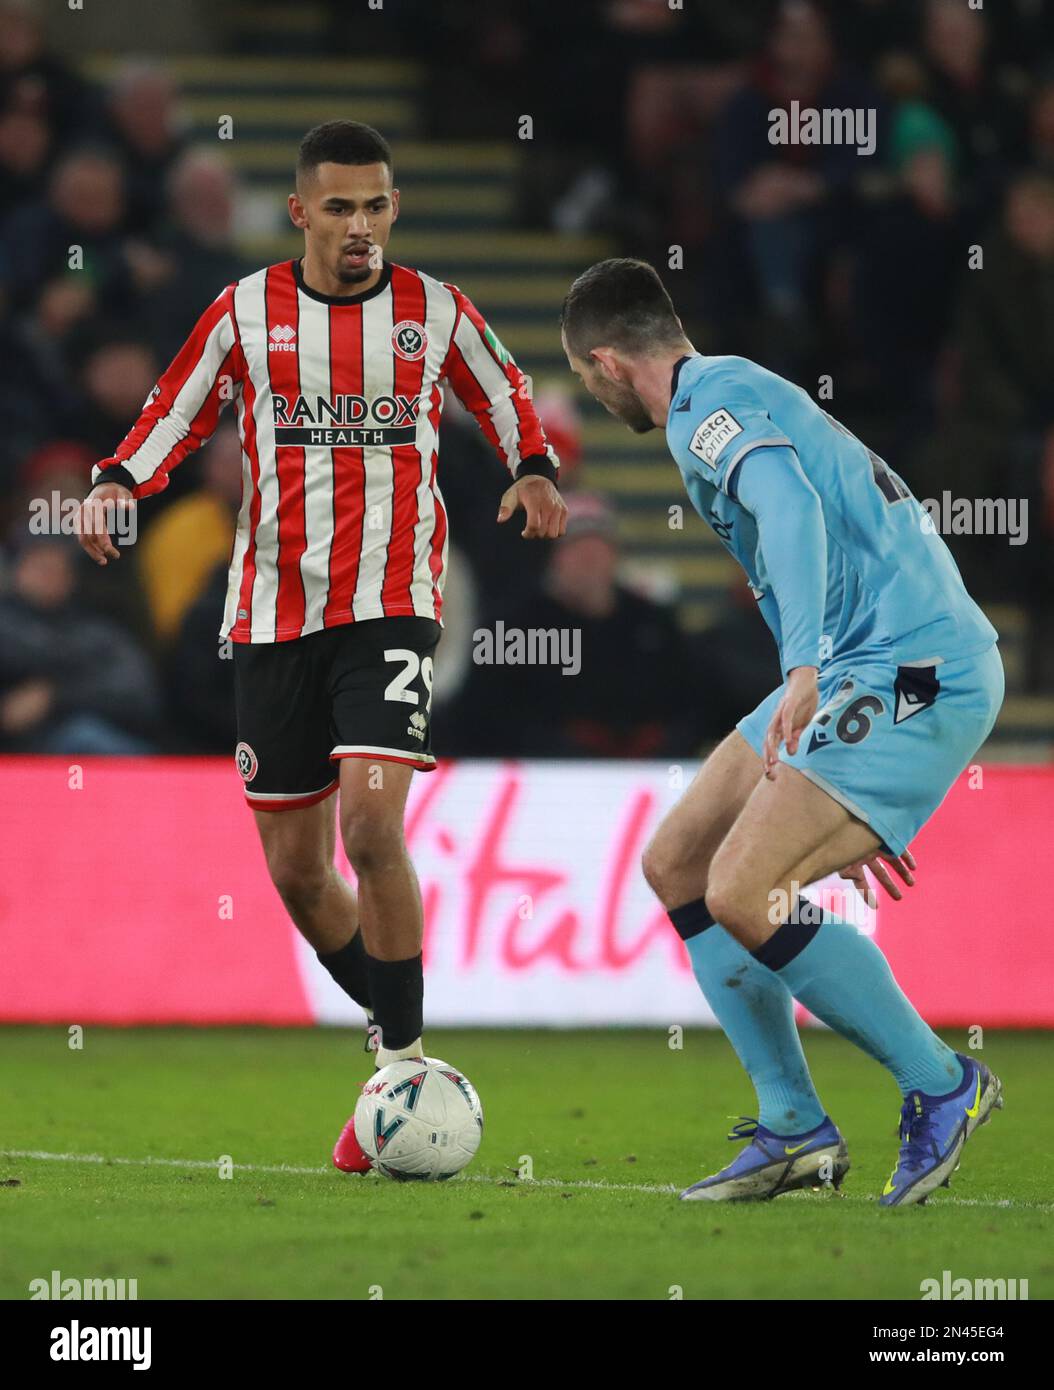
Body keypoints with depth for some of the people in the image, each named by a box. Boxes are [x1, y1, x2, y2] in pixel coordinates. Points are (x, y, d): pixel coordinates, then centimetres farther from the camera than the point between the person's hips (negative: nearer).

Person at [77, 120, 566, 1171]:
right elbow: (174, 415, 11)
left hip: (389, 604, -3)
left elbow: (504, 395, 17)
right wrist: (117, 483, -8)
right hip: (273, 612, 3)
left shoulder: (434, 310, 2)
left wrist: (532, 473, -2)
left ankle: (401, 1067, -13)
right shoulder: (246, 313, 3)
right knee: (296, 869, 5)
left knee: (372, 824, -22)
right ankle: (402, 1040, 27)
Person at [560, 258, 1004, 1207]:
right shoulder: (736, 398, 24)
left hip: (911, 673, -10)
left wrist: (806, 666, -42)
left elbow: (788, 506, -29)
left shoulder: (712, 406, -8)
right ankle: (795, 1130, 9)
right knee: (676, 864, 10)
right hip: (866, 668, 10)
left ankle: (941, 1085, -4)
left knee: (742, 893, -19)